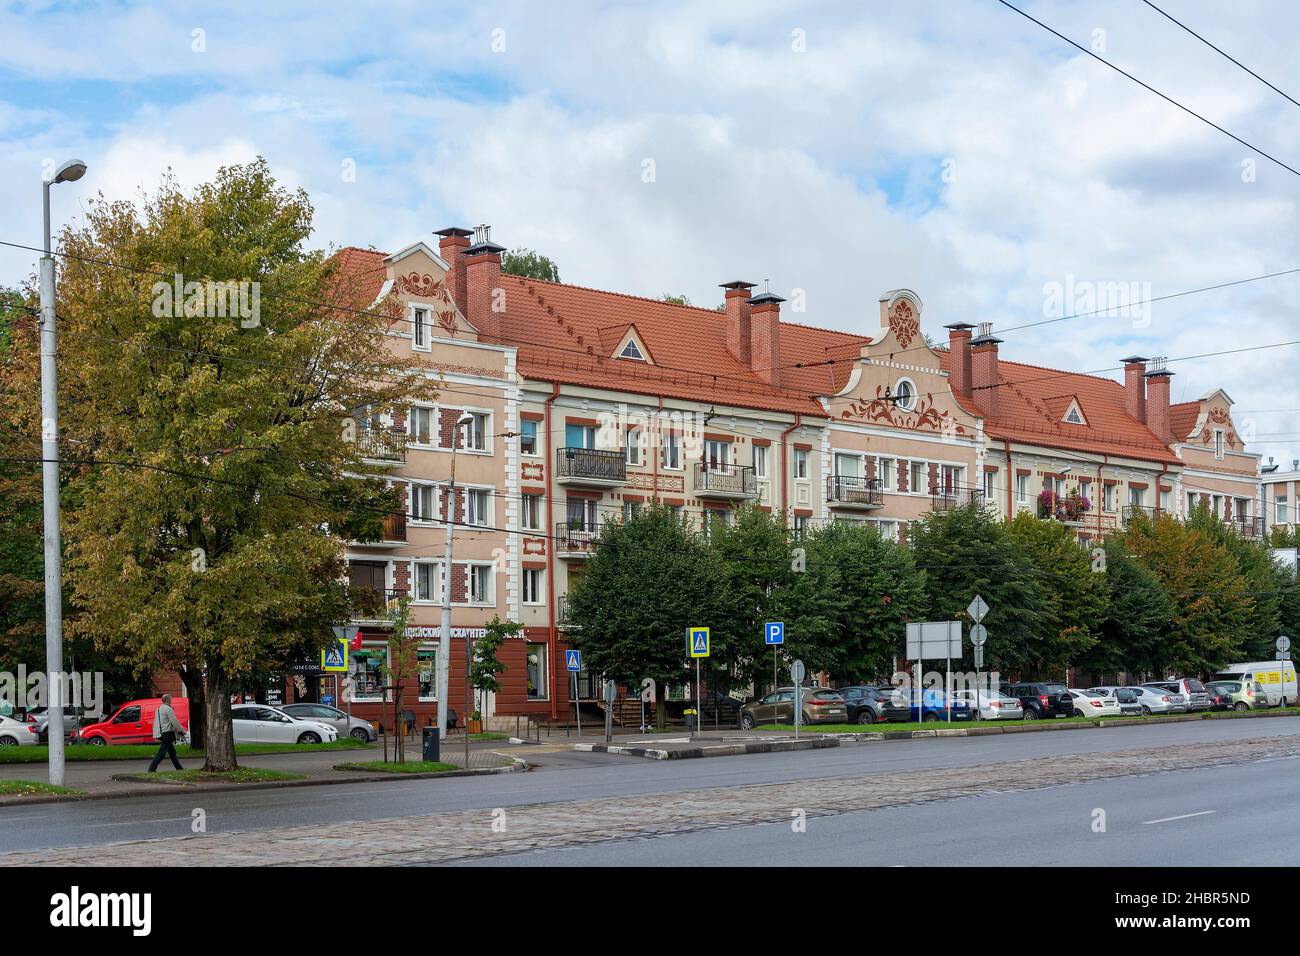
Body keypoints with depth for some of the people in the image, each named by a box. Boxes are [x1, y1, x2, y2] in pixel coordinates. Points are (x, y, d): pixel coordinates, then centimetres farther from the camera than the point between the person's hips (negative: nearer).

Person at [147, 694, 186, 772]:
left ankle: (178, 767, 23)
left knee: (172, 751, 16)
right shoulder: (168, 709, -14)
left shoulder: (159, 709, 17)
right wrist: (182, 730, -1)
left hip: (161, 733, 10)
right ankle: (152, 768, -13)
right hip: (167, 733, -10)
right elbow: (175, 722, -13)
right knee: (162, 751, -10)